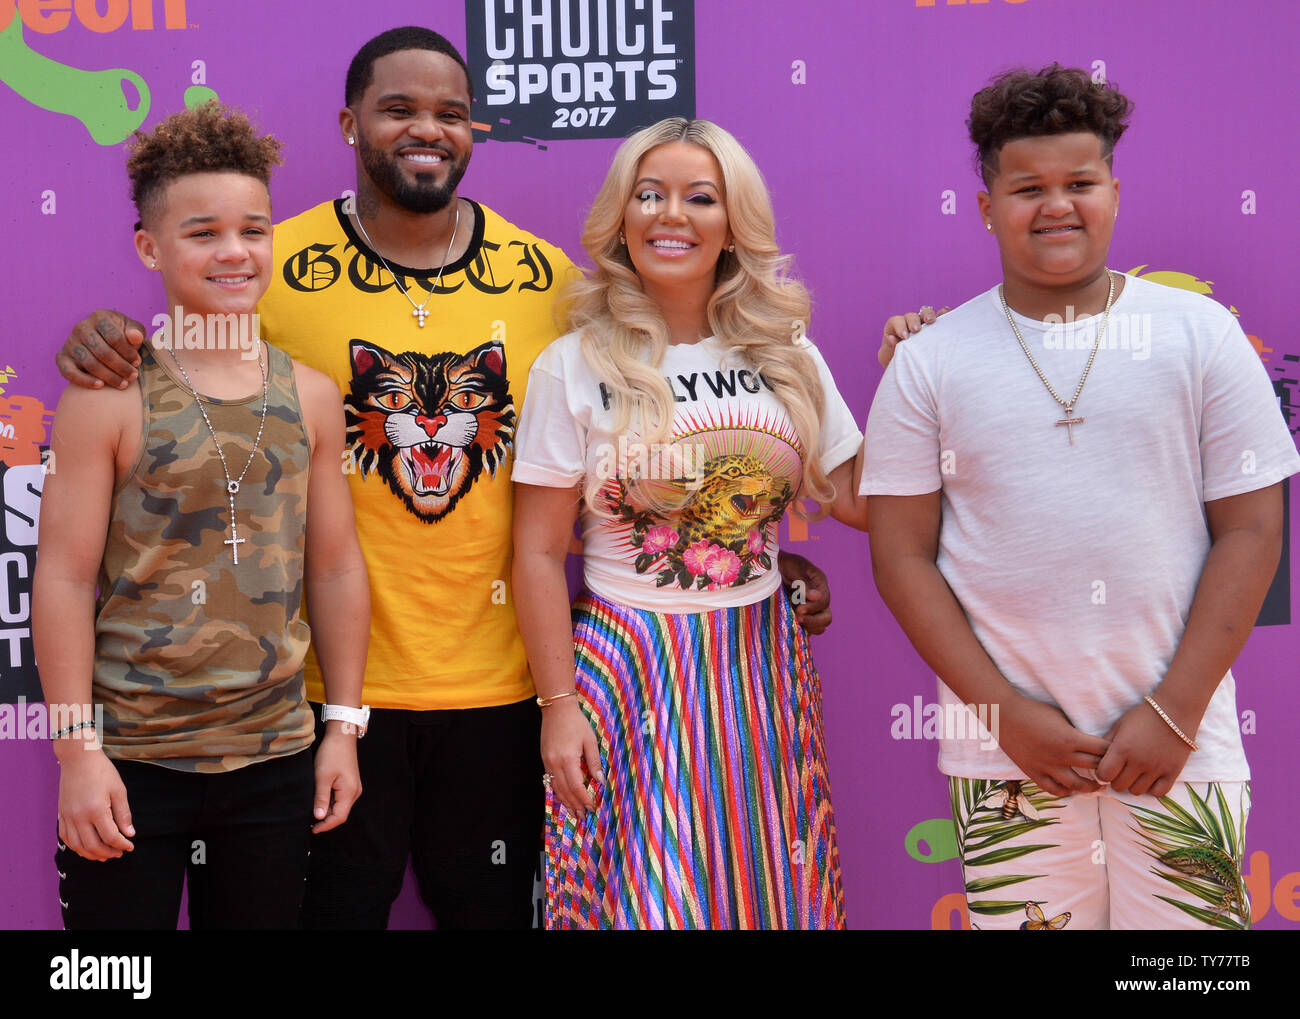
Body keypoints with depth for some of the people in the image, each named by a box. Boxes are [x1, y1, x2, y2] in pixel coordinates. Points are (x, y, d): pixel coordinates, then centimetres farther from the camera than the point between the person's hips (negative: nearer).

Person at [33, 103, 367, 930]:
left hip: (274, 759, 4)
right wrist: (78, 751, -10)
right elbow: (65, 578, -7)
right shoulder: (110, 398, -6)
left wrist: (345, 726, 8)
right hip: (129, 762, -3)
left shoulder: (311, 396, 5)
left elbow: (337, 567, 10)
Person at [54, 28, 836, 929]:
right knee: (337, 908, 13)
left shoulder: (545, 276, 2)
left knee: (494, 907, 16)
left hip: (497, 684, 2)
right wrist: (107, 345, -16)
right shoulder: (278, 268, -5)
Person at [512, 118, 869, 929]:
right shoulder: (574, 368, -4)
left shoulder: (787, 356, 5)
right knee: (645, 896, 1)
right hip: (631, 669, -3)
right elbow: (540, 555, -4)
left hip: (761, 662, 3)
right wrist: (559, 704, -8)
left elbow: (856, 499, 6)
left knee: (771, 890, 8)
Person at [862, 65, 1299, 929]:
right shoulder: (927, 362, 2)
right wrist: (1007, 712, -7)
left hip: (1183, 745, 0)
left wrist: (1175, 711, -7)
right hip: (1004, 753, 0)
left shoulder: (1201, 333, 2)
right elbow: (902, 555, 1)